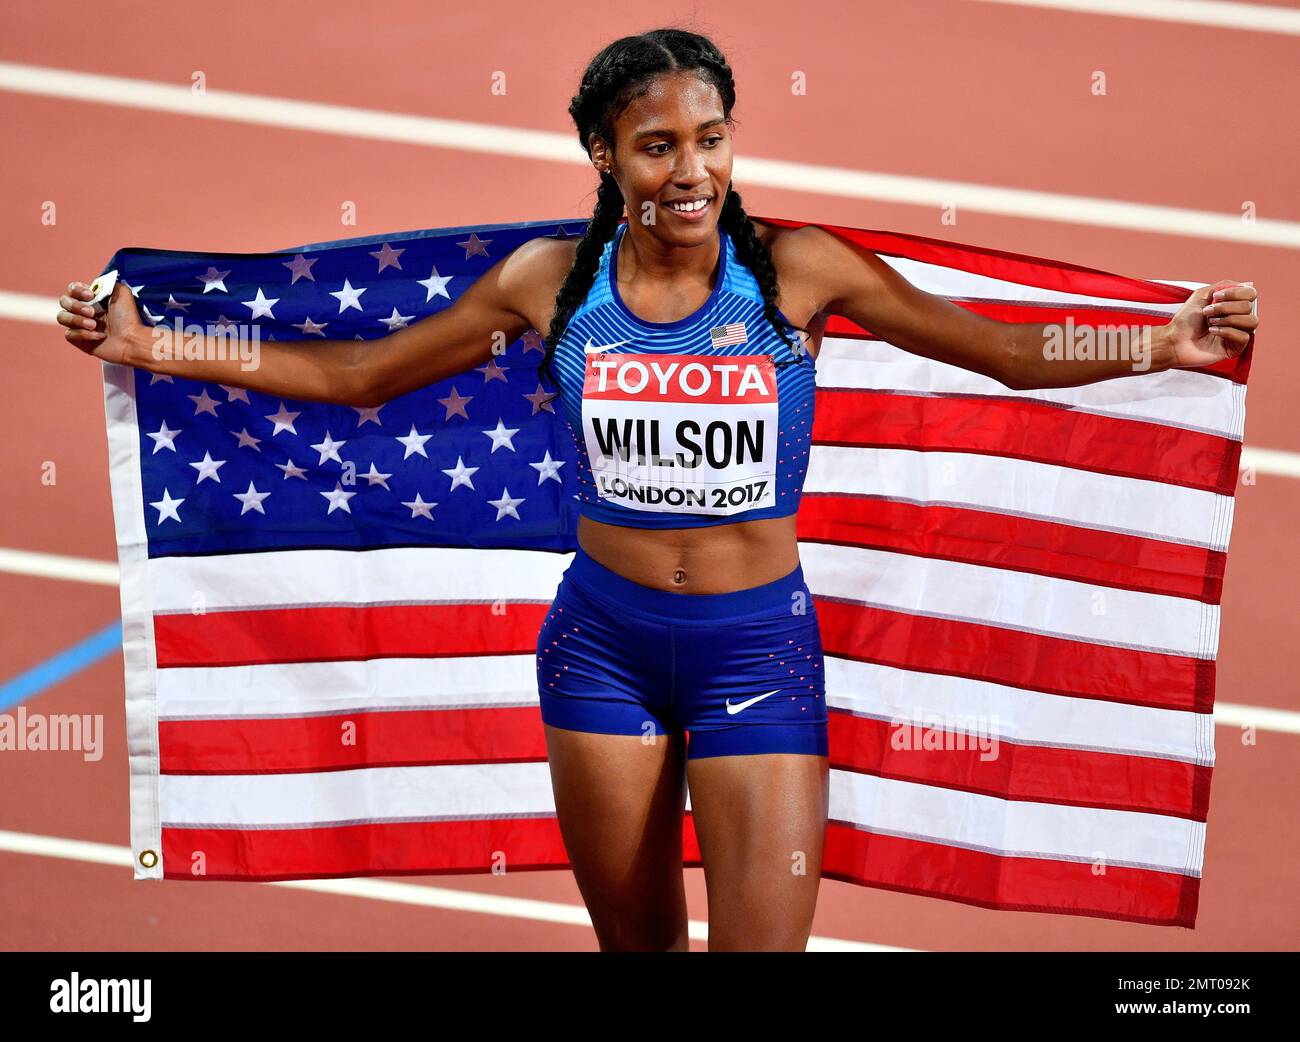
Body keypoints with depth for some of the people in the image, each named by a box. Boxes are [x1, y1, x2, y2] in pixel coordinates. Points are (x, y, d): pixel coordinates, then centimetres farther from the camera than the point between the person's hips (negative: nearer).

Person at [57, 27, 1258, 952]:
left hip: (759, 643, -2)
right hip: (604, 639, 2)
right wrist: (151, 348, 2)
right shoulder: (554, 281, -3)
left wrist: (1164, 345, -22)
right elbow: (359, 374, 5)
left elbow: (1013, 352, -6)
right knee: (635, 939, 15)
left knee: (764, 940, -3)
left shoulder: (796, 269, -9)